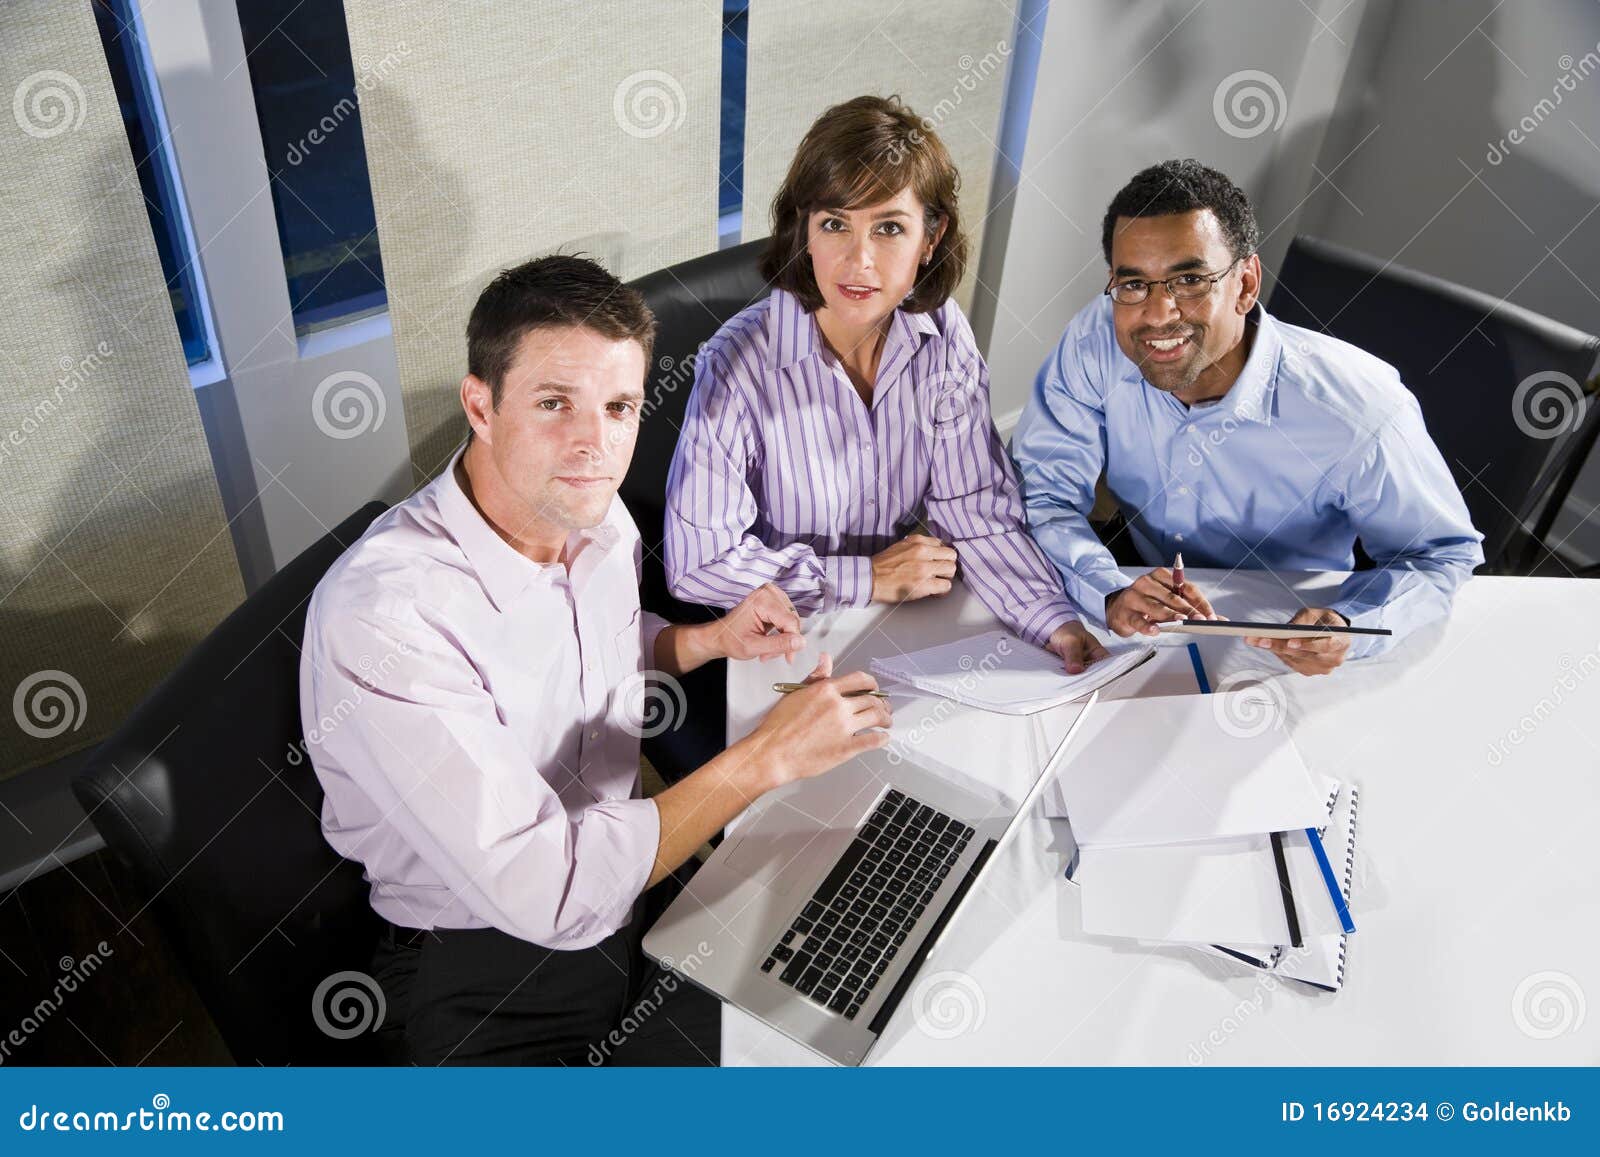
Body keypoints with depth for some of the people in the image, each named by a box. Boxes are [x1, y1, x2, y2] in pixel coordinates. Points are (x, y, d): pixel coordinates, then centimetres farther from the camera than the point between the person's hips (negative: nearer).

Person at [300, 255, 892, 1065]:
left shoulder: (596, 519, -3)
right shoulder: (382, 614, -29)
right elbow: (546, 895, -30)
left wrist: (714, 639, 0)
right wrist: (765, 758, -25)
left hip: (630, 875, 6)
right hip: (485, 961, -5)